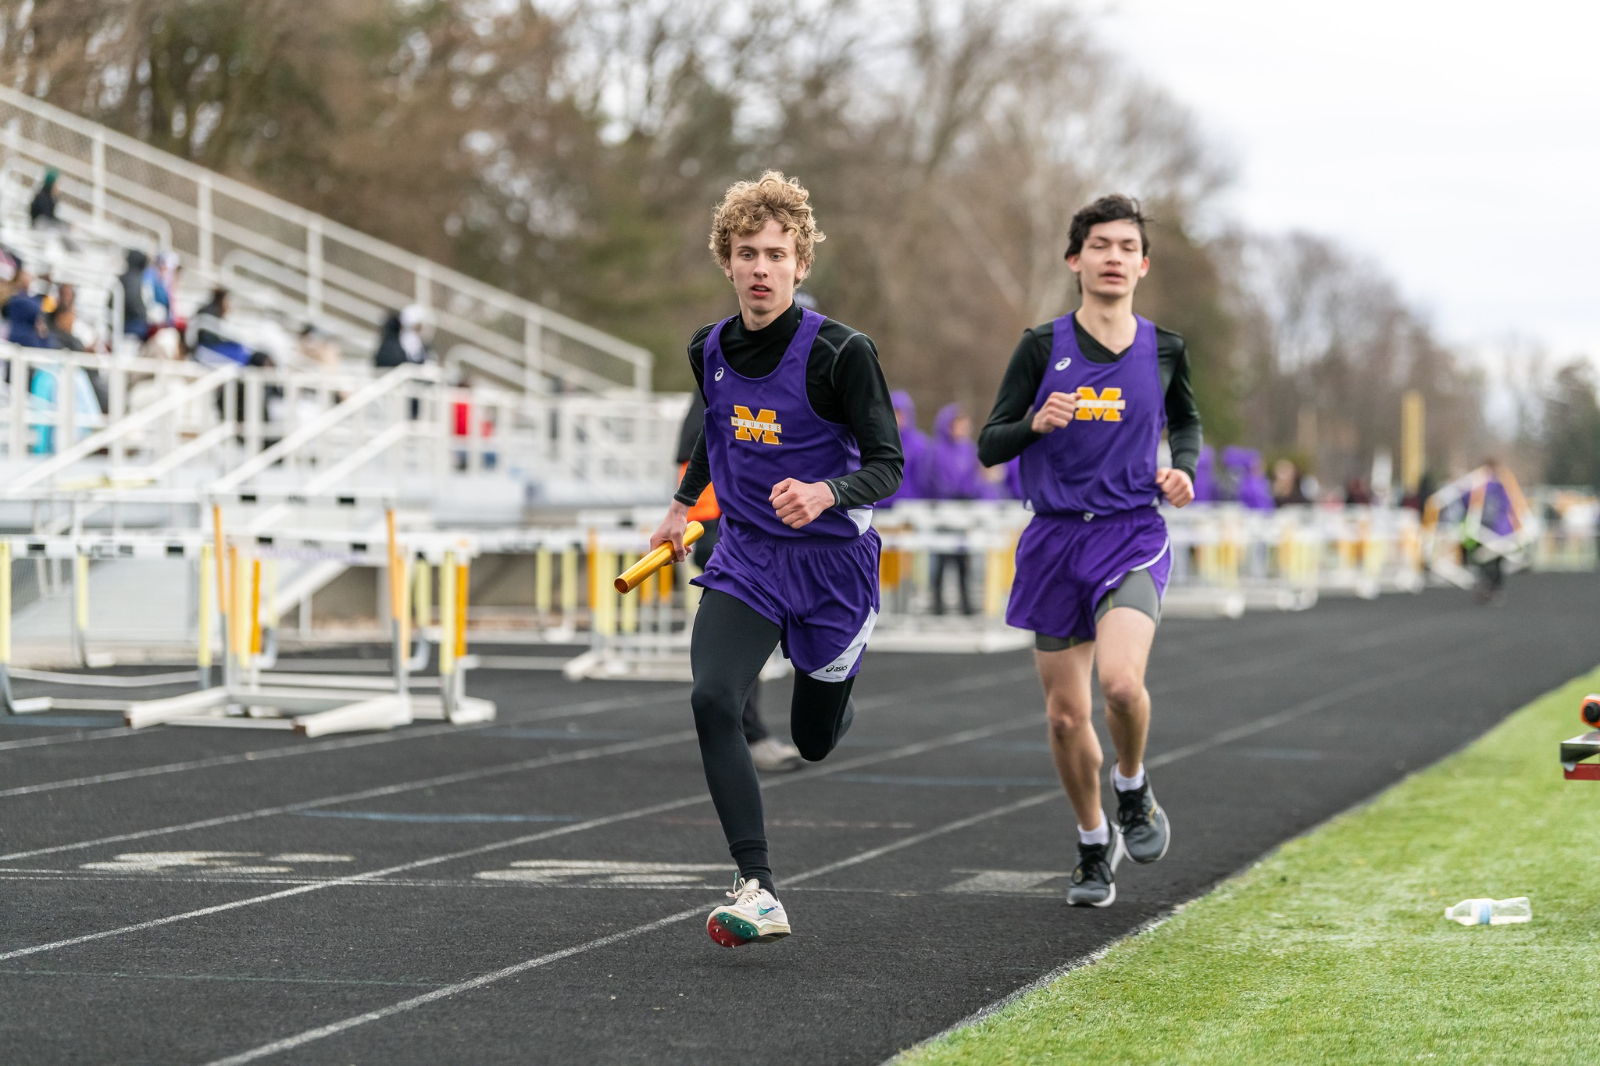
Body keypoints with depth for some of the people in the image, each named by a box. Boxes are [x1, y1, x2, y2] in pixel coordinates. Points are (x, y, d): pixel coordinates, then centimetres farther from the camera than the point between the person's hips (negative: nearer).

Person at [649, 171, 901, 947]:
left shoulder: (841, 353, -17)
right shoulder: (709, 350, 0)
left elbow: (887, 464, -15)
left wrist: (826, 494, -33)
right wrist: (682, 503, 27)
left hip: (832, 562, -3)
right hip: (744, 561, 3)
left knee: (814, 741, 12)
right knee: (712, 701, -23)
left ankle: (833, 700, 53)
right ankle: (758, 893, -23)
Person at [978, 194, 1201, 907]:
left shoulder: (1164, 350, 3)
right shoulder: (1042, 347, -1)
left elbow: (1186, 421, 23)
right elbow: (989, 446, 1)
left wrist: (1183, 469, 2)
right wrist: (1036, 423, -19)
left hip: (1132, 536, -1)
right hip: (1055, 540, 1)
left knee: (1121, 681, -26)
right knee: (1066, 716, 5)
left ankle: (1134, 790, 5)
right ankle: (1094, 848, 28)